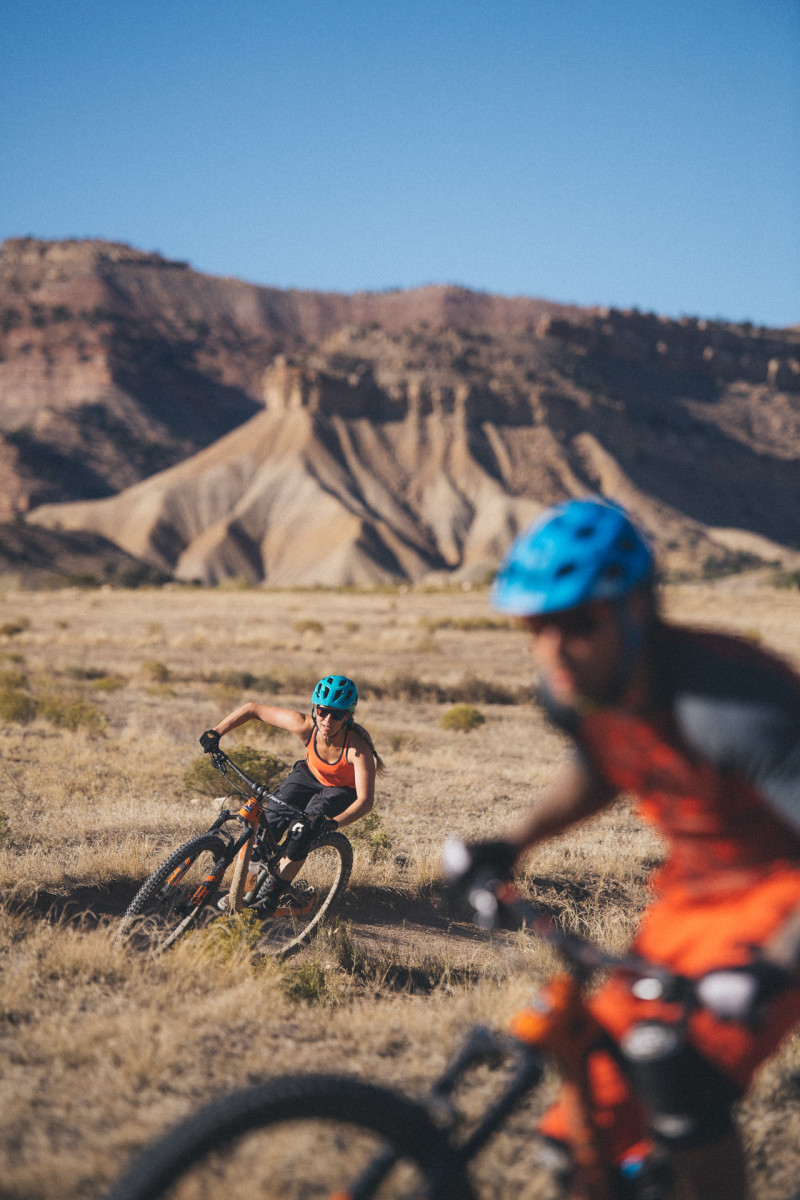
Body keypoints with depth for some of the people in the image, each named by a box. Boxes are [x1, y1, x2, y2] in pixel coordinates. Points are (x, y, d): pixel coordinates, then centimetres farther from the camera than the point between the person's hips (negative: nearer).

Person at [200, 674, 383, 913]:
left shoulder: (358, 747, -39)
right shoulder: (305, 725, -30)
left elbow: (366, 799, -43)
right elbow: (253, 708, -19)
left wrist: (333, 823, -58)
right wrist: (216, 732, -23)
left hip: (343, 790, -3)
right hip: (310, 775, 3)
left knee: (302, 833, -25)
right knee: (267, 824, -13)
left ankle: (272, 894, -9)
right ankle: (245, 887, 5)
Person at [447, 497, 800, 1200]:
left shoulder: (731, 704, -33)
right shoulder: (570, 687, -9)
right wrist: (515, 844, 2)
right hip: (694, 891, 7)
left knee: (673, 1062, -29)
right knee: (594, 1129, 3)